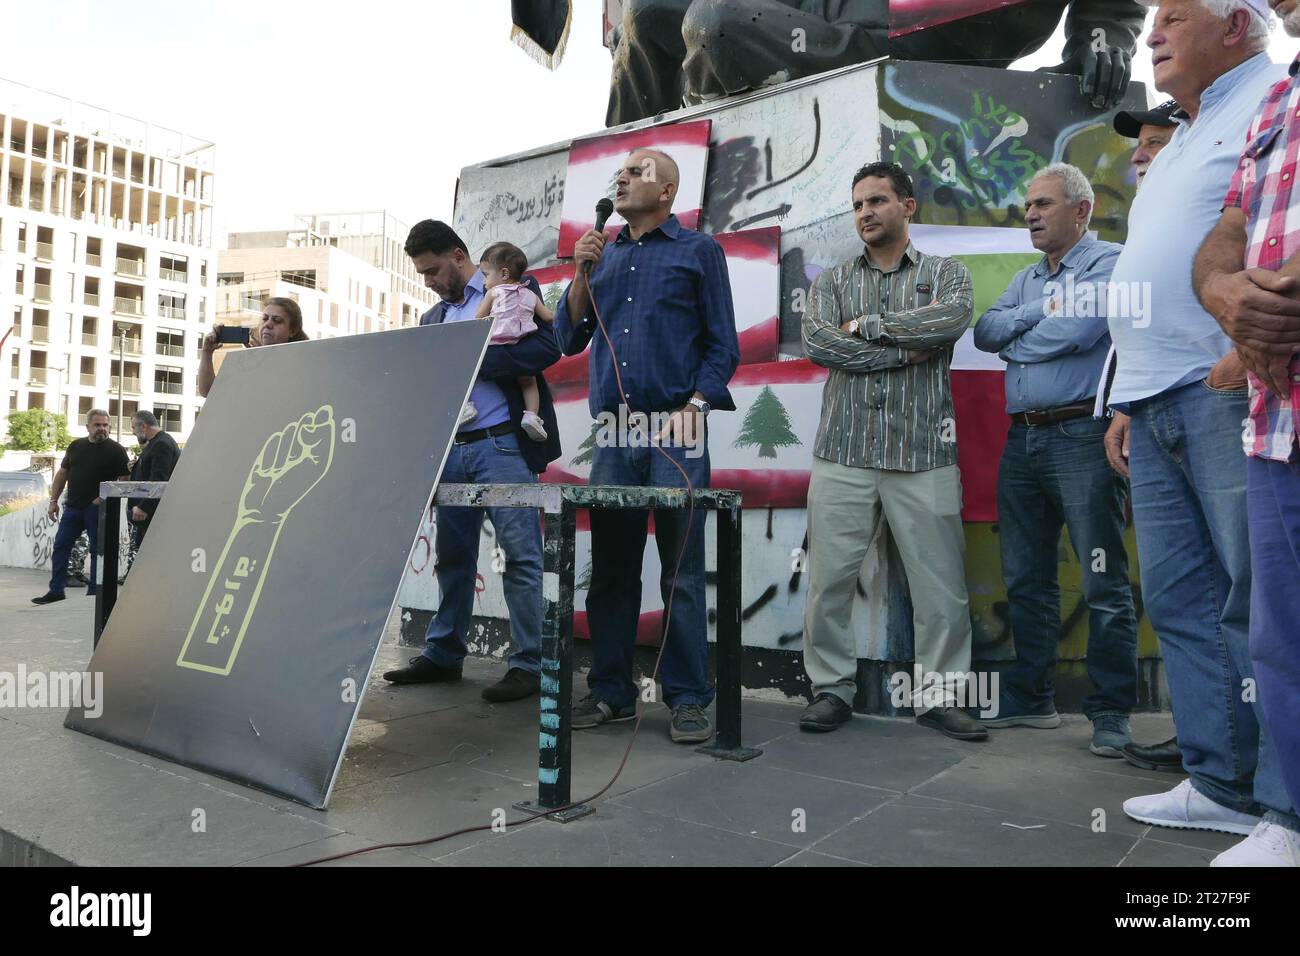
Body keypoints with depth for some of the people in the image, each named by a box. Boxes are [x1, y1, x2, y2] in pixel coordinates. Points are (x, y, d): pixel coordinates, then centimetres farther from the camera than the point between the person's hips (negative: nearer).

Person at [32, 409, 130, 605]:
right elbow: (62, 473, 17)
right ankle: (56, 591, 12)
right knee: (60, 547, 5)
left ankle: (93, 593, 9)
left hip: (97, 509, -5)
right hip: (73, 507, 5)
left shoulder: (116, 450, -4)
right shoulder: (76, 446, 11)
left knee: (97, 550, 1)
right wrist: (53, 500, 12)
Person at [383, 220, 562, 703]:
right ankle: (443, 655, 22)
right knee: (451, 555, 11)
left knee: (520, 553, -6)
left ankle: (527, 664, 2)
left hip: (503, 445, -7)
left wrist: (471, 359, -15)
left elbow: (546, 348, -12)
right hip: (451, 449, 7)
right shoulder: (432, 318, 22)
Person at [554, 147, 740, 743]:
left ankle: (688, 699, 7)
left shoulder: (699, 250, 8)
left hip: (675, 431, -4)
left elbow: (723, 344, 2)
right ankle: (610, 691, 18)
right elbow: (568, 340, 15)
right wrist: (582, 274, 4)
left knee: (682, 570, -2)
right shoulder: (603, 254, 20)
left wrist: (694, 406, -11)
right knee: (610, 568, 8)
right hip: (613, 432, 5)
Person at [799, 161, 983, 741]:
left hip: (923, 456, -1)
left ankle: (939, 695, 16)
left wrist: (868, 324, -6)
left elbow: (953, 318, -12)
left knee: (941, 585, 2)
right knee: (828, 580, 2)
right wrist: (905, 350, -8)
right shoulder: (833, 281, 14)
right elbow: (816, 342, -5)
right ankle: (831, 688, 16)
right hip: (843, 456, 1)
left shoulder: (945, 273, 11)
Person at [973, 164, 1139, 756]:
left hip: (1081, 436, -7)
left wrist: (1016, 344, 0)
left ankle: (1112, 711, 6)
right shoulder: (1026, 280, 21)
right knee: (1026, 579, 11)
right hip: (1021, 441, 7)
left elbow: (1081, 330, -16)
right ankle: (1030, 697, 21)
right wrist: (1039, 312, -6)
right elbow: (984, 332, 8)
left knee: (1103, 584, -4)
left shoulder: (1109, 262, 0)